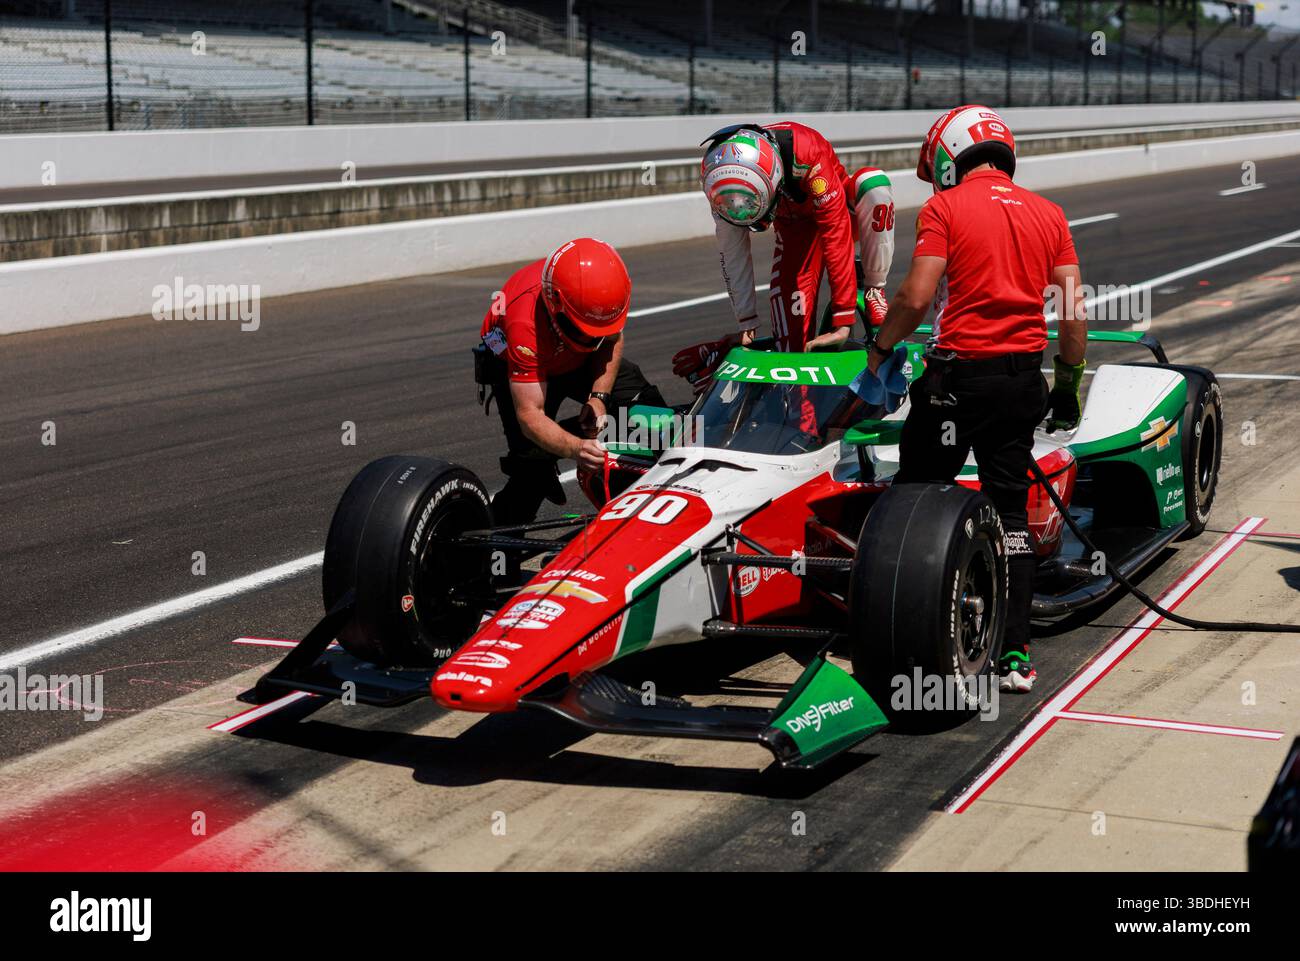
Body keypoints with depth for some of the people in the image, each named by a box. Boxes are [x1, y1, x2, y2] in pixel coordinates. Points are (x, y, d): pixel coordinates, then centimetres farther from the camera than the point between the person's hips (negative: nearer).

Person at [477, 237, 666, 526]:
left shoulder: (605, 288, -31)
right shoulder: (526, 324, -43)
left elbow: (613, 339, -8)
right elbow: (529, 415, -41)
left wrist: (598, 397, -20)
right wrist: (575, 448, -57)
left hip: (581, 359, 5)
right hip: (517, 367, -4)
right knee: (533, 459, -23)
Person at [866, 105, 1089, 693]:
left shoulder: (944, 208, -3)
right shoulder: (1048, 214, 10)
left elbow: (916, 297, -12)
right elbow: (1073, 311, 6)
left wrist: (880, 349, 4)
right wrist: (1067, 384, 16)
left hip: (958, 373, -5)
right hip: (1023, 377, 5)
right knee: (1010, 512, 10)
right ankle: (1015, 655, 7)